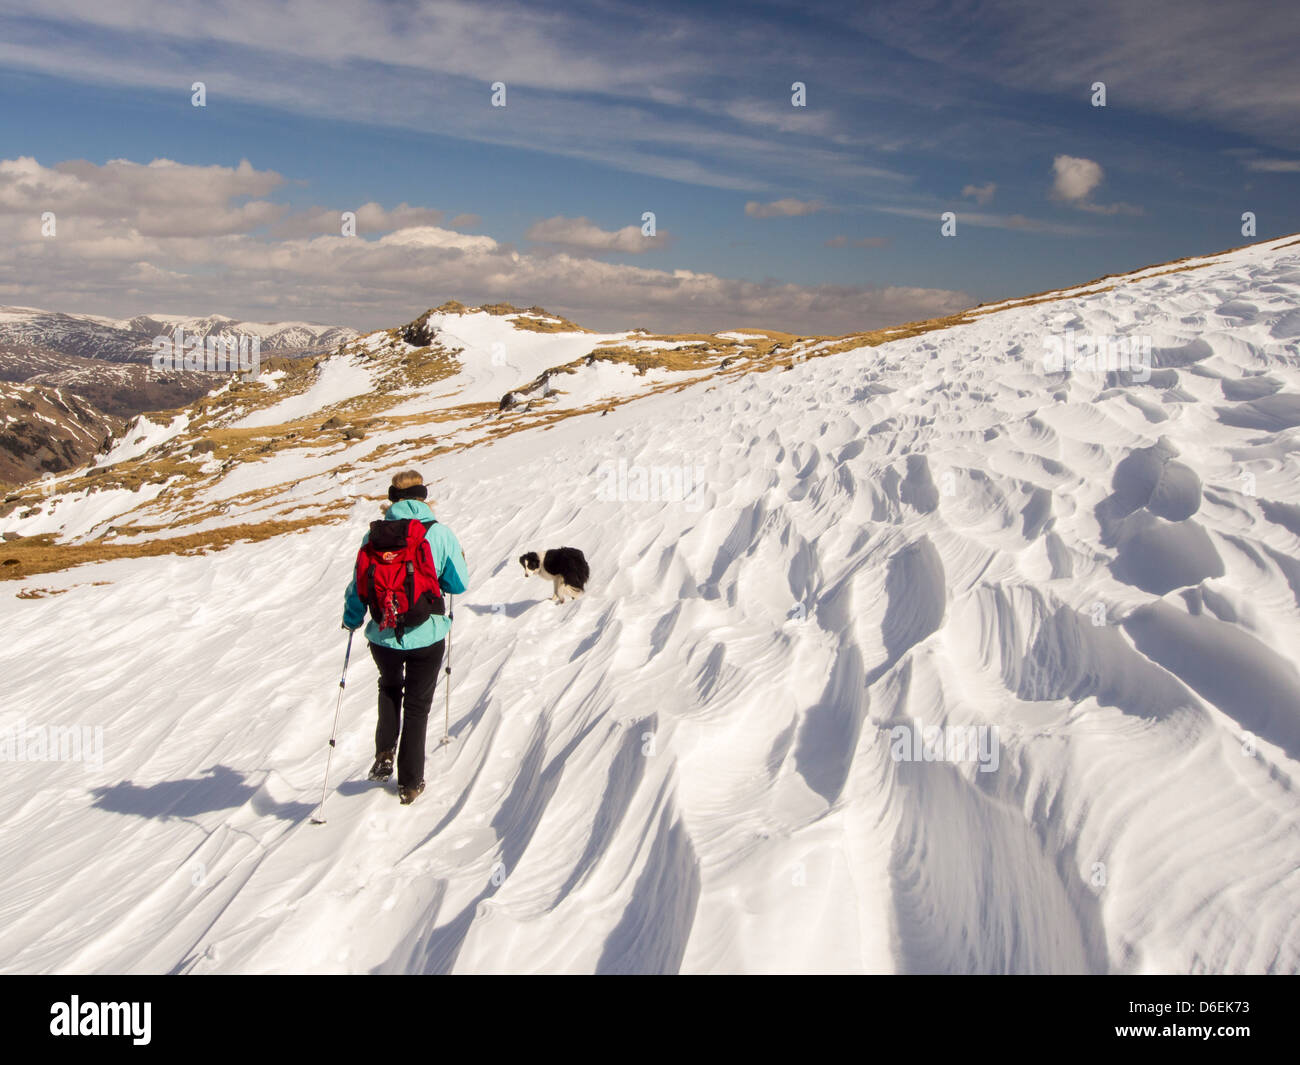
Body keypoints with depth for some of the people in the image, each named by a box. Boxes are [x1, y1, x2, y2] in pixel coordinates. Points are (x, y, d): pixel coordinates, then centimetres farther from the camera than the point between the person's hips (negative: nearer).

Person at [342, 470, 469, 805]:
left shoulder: (374, 535, -6)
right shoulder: (440, 533, -9)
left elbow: (359, 586, 1)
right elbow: (459, 584, -3)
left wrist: (351, 620, 19)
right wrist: (447, 568, 19)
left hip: (383, 636, 1)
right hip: (426, 636, -1)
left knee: (389, 686, 32)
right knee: (417, 705, 15)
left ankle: (384, 754, 21)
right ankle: (410, 783, 20)